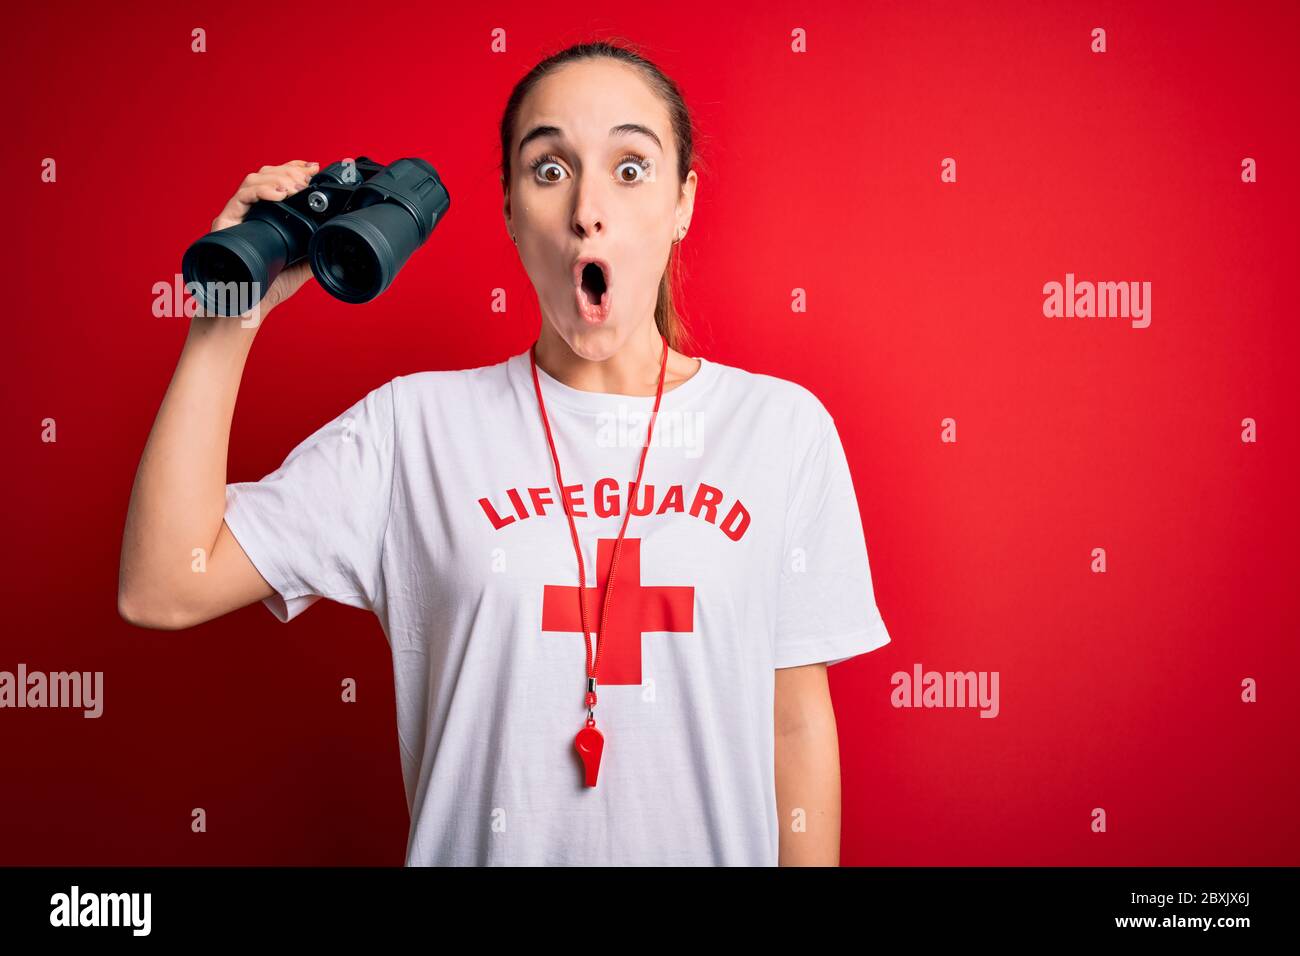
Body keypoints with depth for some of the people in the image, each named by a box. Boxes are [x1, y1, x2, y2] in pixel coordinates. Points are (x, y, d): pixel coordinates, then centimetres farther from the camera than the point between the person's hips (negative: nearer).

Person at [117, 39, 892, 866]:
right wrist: (230, 315, -14)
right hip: (471, 844, 1)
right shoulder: (417, 423, -7)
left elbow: (796, 723, -3)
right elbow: (163, 588, -12)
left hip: (713, 844, 0)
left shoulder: (782, 425, -7)